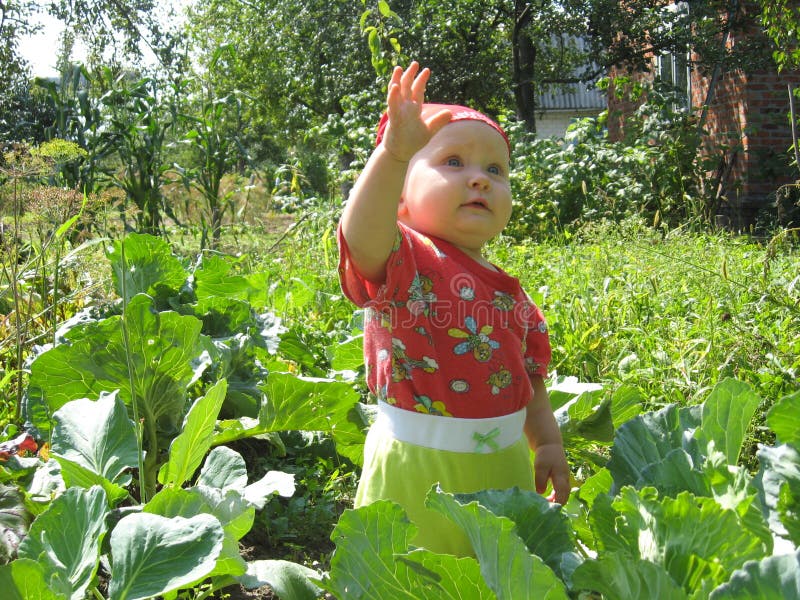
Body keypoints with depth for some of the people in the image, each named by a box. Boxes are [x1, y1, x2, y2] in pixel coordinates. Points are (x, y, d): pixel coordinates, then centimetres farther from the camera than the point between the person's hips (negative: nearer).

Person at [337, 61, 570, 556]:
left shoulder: (512, 295, 8)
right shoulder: (405, 261, -12)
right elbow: (361, 235, -36)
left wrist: (548, 442, 7)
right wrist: (394, 152, -48)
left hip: (506, 465, 6)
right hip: (419, 471, -6)